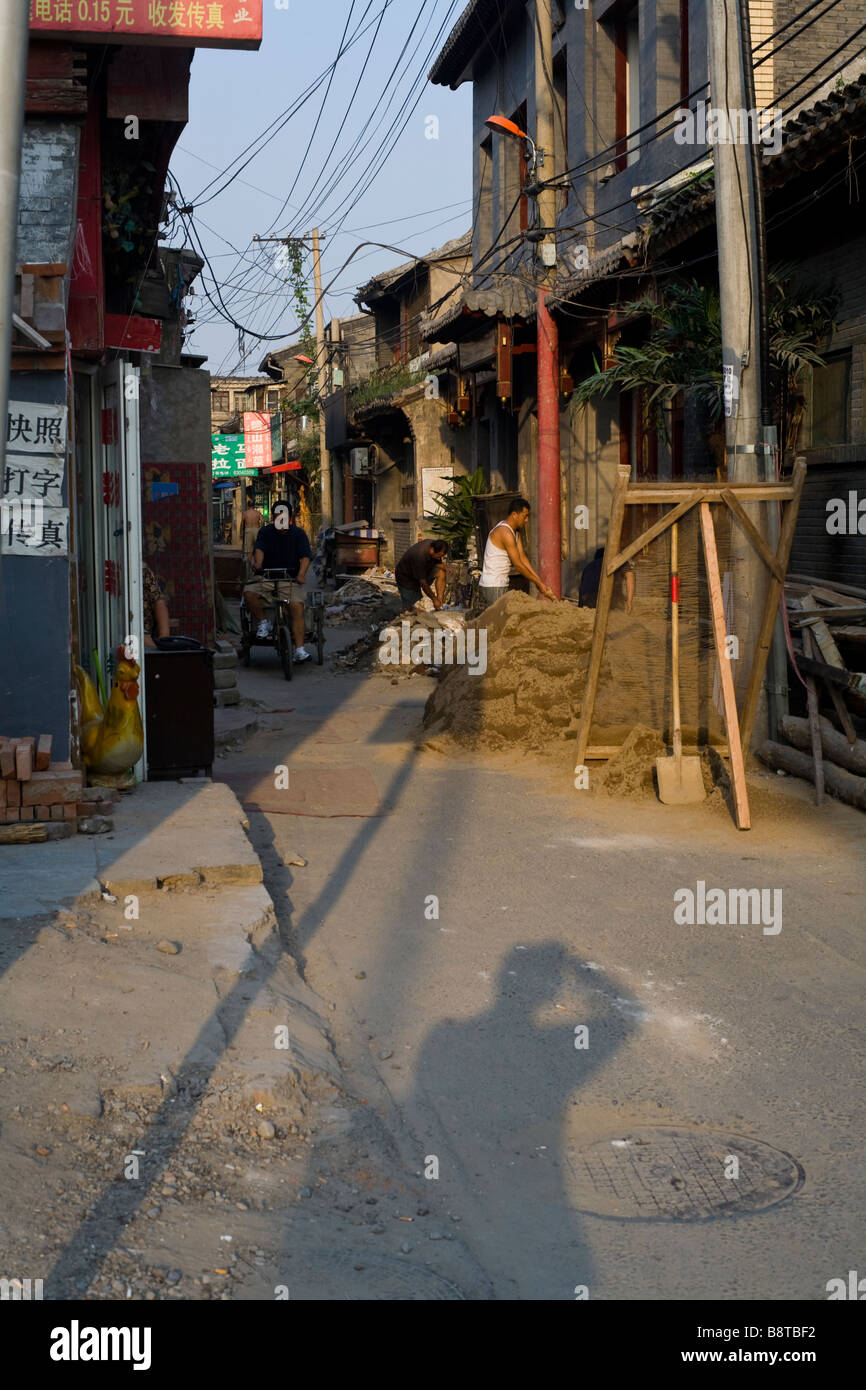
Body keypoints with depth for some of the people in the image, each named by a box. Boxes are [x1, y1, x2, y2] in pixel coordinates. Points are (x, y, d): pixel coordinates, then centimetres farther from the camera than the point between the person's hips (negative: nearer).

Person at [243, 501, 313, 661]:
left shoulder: (298, 534, 7)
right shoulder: (265, 532, 10)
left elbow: (305, 556, -5)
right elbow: (259, 549, -8)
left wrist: (301, 573, -26)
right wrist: (258, 563, -32)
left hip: (290, 580, -1)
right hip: (266, 578, 1)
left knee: (297, 606, -24)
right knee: (248, 592, -27)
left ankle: (300, 648, -26)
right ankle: (263, 623, -5)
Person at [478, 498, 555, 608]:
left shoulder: (515, 532, 13)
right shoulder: (505, 532, -19)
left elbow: (522, 557, 10)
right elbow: (518, 564, -18)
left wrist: (539, 579, 1)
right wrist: (538, 583, -12)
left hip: (501, 585, 10)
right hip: (493, 587, -10)